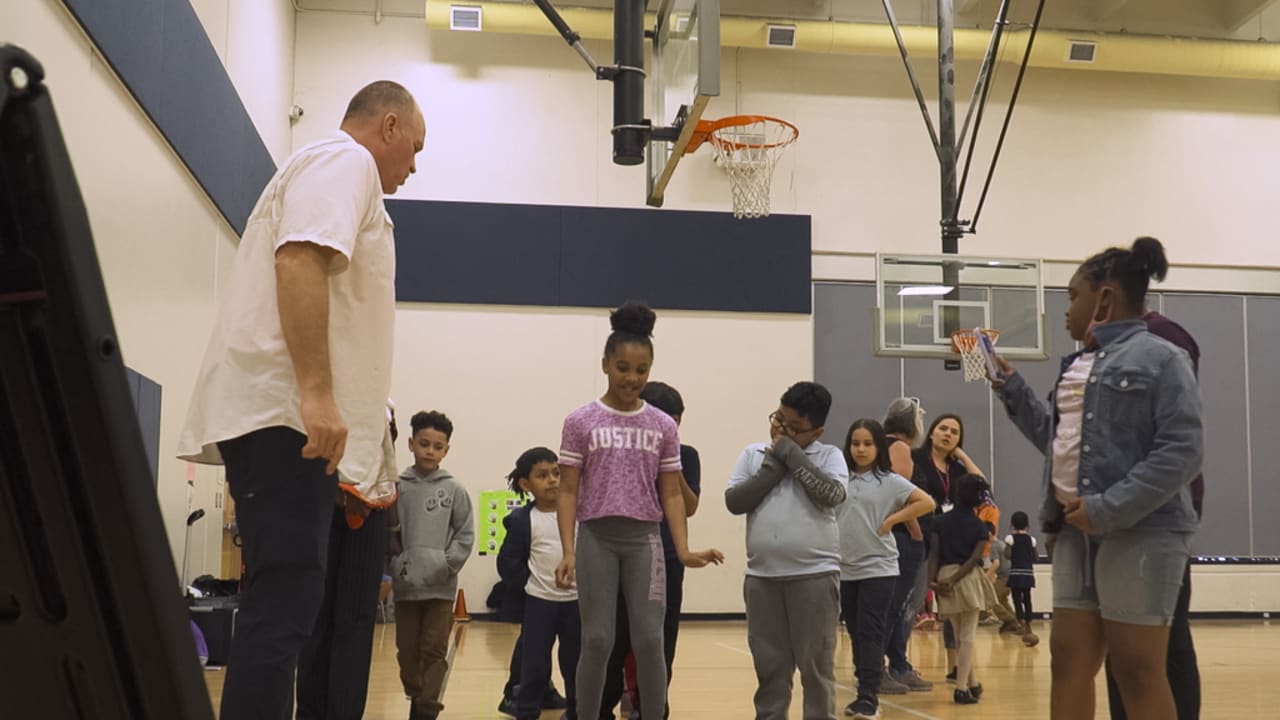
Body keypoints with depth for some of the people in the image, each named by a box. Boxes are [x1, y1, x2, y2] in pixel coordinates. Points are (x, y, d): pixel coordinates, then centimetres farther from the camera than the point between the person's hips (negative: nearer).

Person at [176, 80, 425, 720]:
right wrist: (317, 393, -26)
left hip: (281, 417, 10)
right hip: (284, 415, -10)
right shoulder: (345, 159, -2)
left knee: (283, 605, 10)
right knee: (284, 605, -13)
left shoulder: (330, 169, 29)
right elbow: (299, 261, -19)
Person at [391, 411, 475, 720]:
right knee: (407, 650, 11)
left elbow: (466, 533, 0)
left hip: (441, 585, -1)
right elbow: (386, 531, -2)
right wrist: (392, 564, -12)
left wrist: (448, 564, -9)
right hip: (405, 584, 1)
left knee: (434, 650, 1)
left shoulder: (454, 489, 0)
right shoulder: (397, 487, 0)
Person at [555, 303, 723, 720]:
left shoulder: (663, 426, 5)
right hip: (596, 539, -1)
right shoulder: (581, 422, -1)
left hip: (644, 540, 1)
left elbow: (672, 494, 6)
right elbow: (568, 491, -1)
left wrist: (684, 551, -6)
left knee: (649, 641, 0)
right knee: (597, 642, 2)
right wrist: (568, 552, -11)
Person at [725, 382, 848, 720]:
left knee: (816, 665, 3)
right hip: (762, 577, 3)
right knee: (769, 666, 11)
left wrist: (791, 454, -10)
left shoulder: (829, 455, 2)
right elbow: (734, 501, -1)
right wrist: (774, 466, -8)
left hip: (815, 575, -2)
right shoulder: (754, 454, 8)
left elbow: (831, 495, -15)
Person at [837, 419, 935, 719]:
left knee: (871, 633, -6)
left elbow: (926, 502, -10)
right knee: (856, 634, 11)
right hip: (845, 569, 4)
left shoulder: (889, 481, -4)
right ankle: (864, 692, 20)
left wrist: (891, 520, -11)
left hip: (878, 568, -4)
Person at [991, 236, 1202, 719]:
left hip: (1140, 533, -8)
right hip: (1076, 531, 8)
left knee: (1137, 671, 0)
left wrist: (1109, 509, -21)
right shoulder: (1078, 365, 16)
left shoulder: (1160, 358, -8)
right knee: (1069, 661, 10)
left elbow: (1182, 451, -17)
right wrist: (1012, 390, 16)